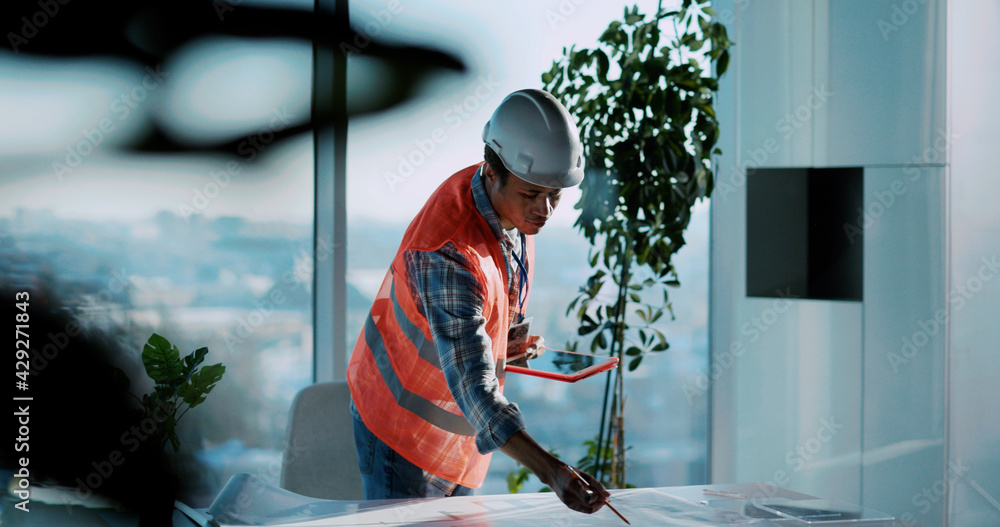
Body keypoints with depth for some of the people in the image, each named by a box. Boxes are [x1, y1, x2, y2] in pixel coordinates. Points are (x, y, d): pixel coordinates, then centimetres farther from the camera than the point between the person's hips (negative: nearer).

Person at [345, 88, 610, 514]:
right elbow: (473, 388, -41)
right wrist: (551, 471, -50)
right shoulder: (447, 254, -35)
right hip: (403, 428, -8)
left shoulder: (512, 206, -7)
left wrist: (507, 334, -2)